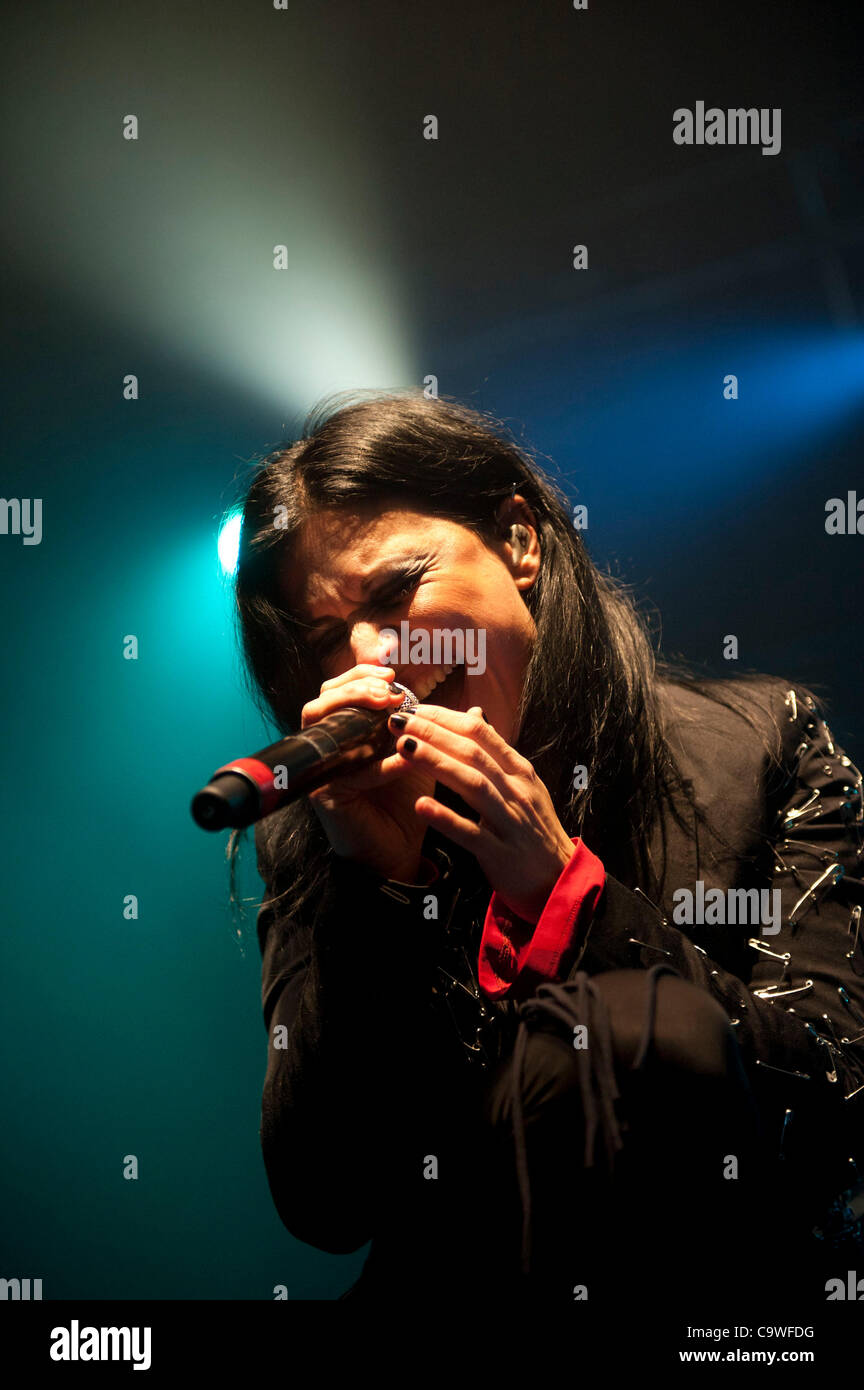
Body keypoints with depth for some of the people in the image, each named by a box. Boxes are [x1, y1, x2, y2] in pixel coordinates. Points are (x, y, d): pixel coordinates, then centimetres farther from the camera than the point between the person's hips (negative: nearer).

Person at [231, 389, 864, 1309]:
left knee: (597, 1050, -24)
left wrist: (560, 889, -14)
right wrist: (371, 881, -14)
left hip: (725, 1288, 0)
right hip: (440, 1286, 1)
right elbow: (323, 1207, -5)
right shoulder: (312, 834, 1)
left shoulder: (760, 746, -4)